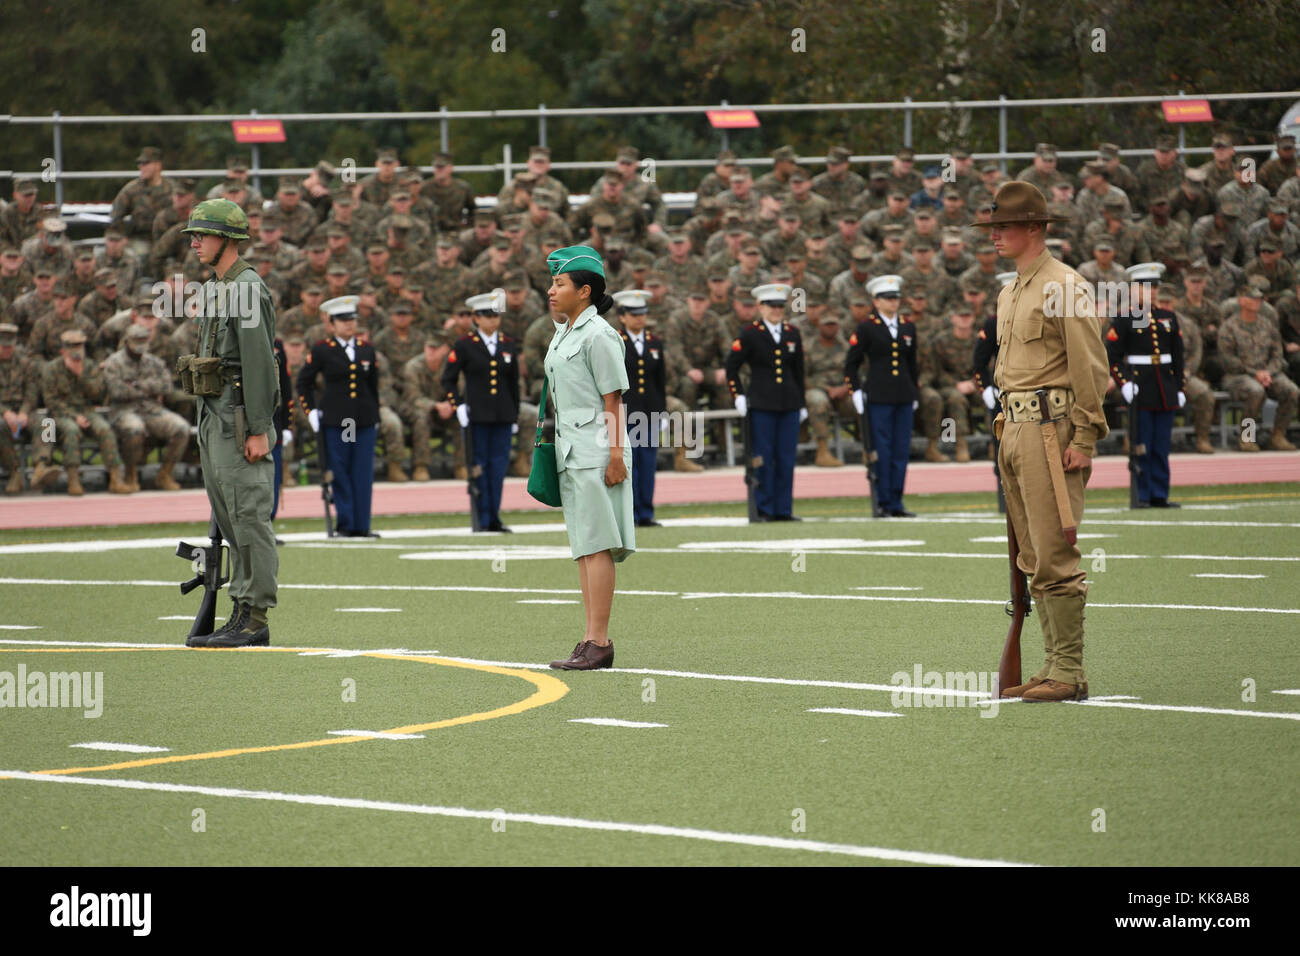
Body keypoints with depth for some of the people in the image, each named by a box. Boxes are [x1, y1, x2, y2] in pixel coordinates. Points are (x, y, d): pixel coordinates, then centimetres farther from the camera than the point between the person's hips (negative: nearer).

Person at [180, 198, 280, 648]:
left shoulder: (248, 289, -13)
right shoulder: (215, 289, 18)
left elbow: (259, 362, -18)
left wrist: (258, 431, -21)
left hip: (240, 417, -10)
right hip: (213, 414, 10)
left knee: (249, 517, -9)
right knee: (229, 520, 10)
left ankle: (254, 619, -8)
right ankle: (242, 615, 12)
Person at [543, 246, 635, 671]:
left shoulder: (598, 335, -11)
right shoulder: (563, 333, 17)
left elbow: (613, 399, -13)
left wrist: (615, 453, -17)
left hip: (596, 451, -10)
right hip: (570, 452, 10)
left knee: (596, 545, -11)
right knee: (582, 547, 9)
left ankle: (598, 641, -13)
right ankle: (594, 640, 12)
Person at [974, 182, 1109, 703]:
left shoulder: (1064, 285, -9)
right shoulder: (1009, 293, 18)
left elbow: (1091, 367, -12)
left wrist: (1084, 439, -16)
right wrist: (1005, 419, 17)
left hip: (1050, 425, -9)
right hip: (1013, 426, 9)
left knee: (1054, 555, -11)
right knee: (1032, 557, 9)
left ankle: (1070, 671, -9)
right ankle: (1055, 664, 12)